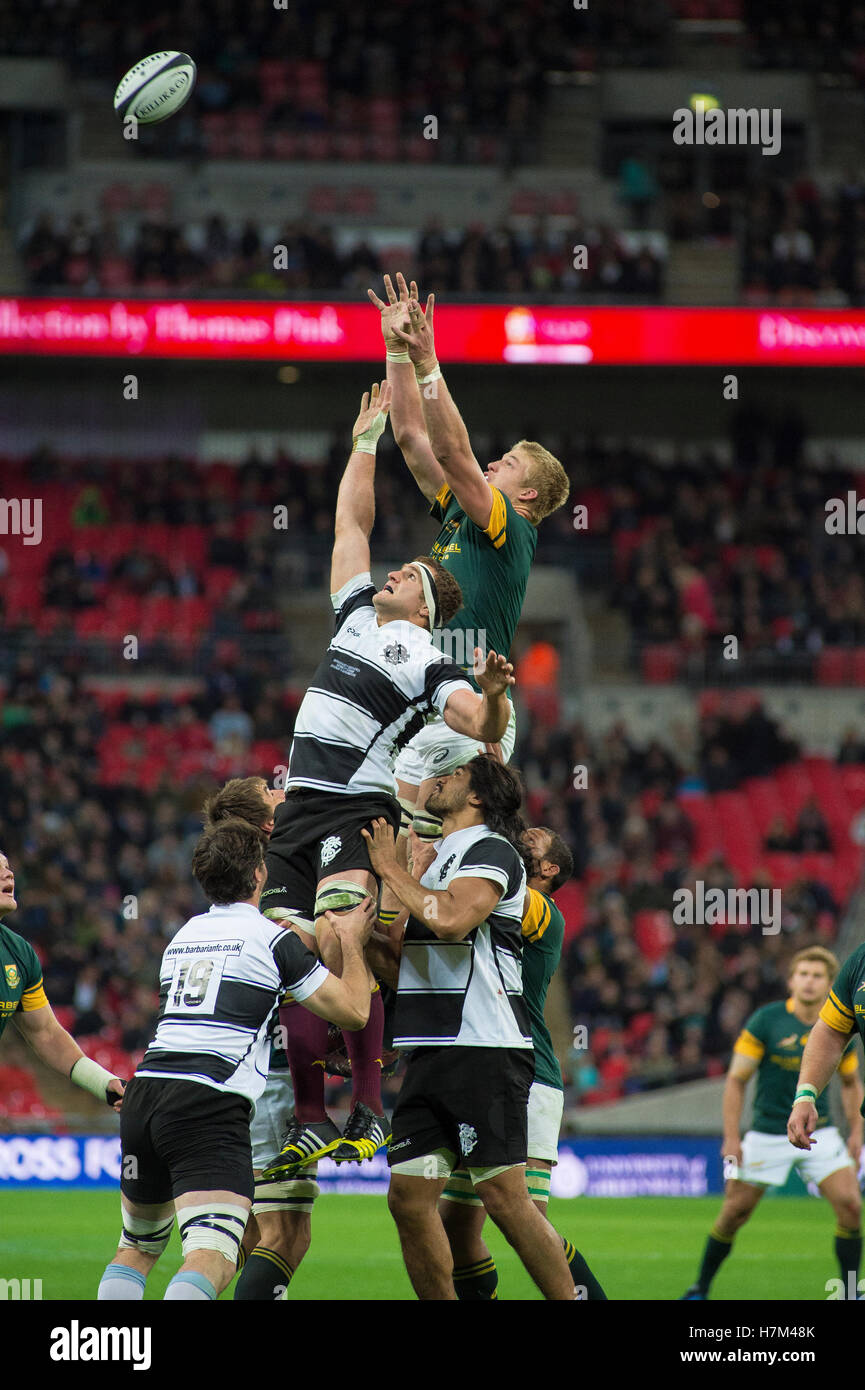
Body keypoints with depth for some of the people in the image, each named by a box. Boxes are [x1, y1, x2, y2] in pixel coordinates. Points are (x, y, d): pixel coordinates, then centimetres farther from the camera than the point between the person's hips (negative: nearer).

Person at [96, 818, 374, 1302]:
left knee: (138, 1247, 24)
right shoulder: (272, 939, 0)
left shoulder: (182, 937, 21)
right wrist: (352, 943, 19)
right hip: (211, 1106, -7)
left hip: (143, 1092, 7)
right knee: (214, 1258, -17)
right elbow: (354, 1010, 4)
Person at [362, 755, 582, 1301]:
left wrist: (392, 870, -10)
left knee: (505, 1198, -12)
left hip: (485, 1049, -8)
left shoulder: (492, 850, -3)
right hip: (430, 1051, 8)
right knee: (409, 1197, 1)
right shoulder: (437, 860, 23)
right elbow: (401, 966, 25)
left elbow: (452, 920, -22)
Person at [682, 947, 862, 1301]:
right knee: (735, 1211, 1)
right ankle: (700, 1288, 19)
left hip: (819, 1133, 2)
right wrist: (731, 1138, -11)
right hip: (768, 1135, -2)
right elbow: (736, 1079, -7)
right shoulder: (765, 1021, -11)